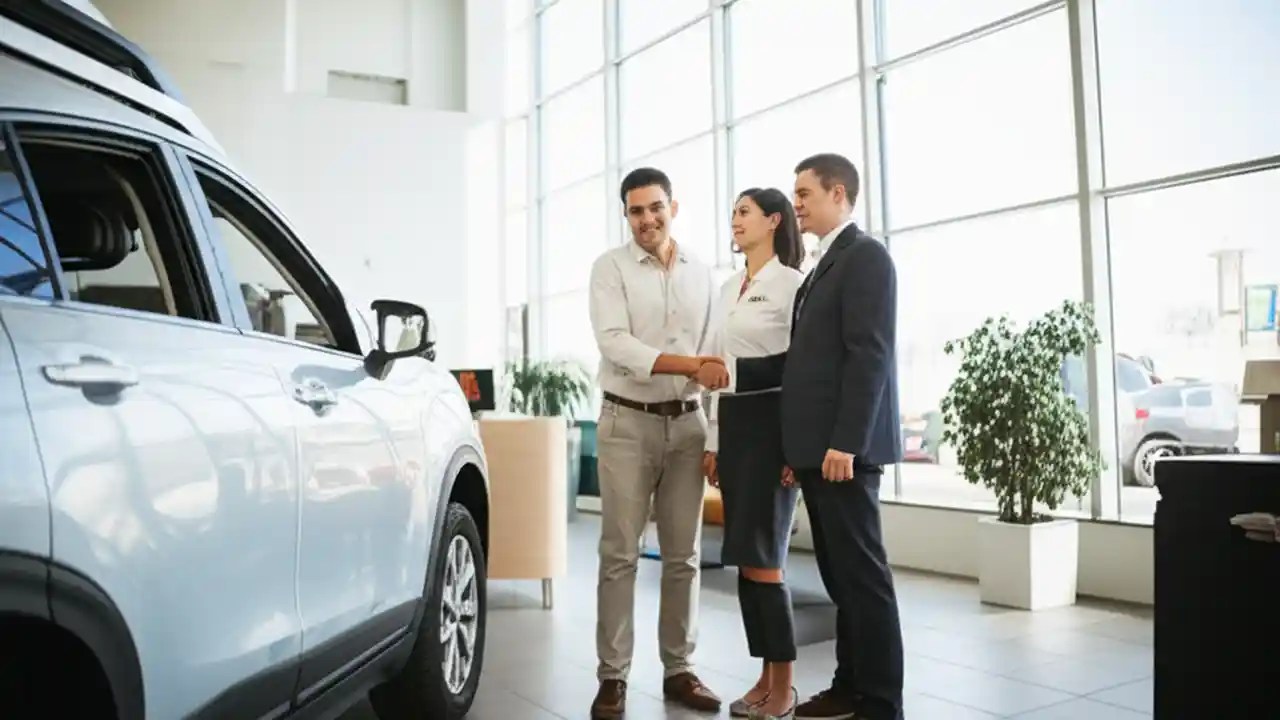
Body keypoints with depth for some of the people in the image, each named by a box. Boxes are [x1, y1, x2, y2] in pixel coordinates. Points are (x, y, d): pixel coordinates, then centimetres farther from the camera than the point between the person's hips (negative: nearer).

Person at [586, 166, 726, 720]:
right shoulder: (610, 268, -1)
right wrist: (689, 364, -22)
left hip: (687, 423, 4)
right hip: (627, 422, -3)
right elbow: (614, 343, -14)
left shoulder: (702, 274, 10)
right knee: (619, 555, -1)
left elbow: (714, 353, 10)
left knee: (684, 555, 8)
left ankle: (678, 669, 19)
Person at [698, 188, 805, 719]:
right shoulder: (729, 289, 16)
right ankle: (765, 676, 18)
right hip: (732, 423, 8)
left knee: (762, 558, -6)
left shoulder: (791, 283, -6)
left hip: (770, 422, -7)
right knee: (743, 559, 8)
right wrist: (713, 441, 15)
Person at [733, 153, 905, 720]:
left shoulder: (865, 255, -8)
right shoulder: (824, 265, 20)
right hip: (818, 446, 9)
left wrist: (845, 442, -22)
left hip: (844, 446, -9)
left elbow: (869, 355, -17)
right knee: (839, 574, 13)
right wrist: (730, 370, 10)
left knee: (861, 573, -3)